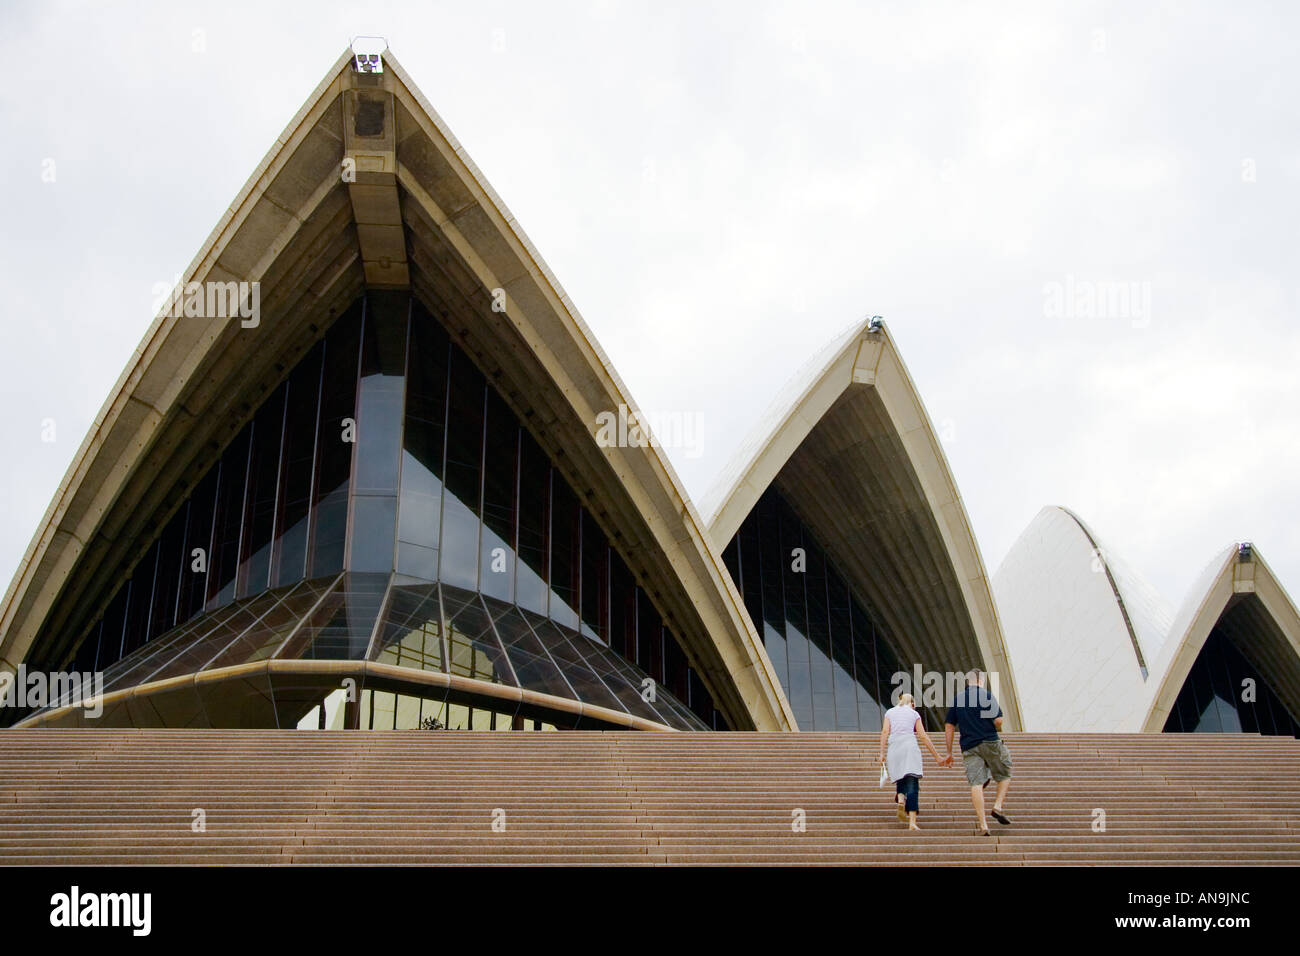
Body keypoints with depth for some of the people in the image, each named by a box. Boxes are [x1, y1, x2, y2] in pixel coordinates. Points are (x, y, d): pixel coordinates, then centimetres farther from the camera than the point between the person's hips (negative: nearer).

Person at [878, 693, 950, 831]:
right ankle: (912, 822, -18)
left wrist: (882, 753, 1)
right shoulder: (914, 713, 16)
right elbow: (923, 736, 11)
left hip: (894, 747, 2)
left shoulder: (890, 712, 19)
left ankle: (900, 799, -17)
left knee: (900, 780, 17)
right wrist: (937, 756, 14)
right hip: (910, 745, -2)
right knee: (912, 783, -6)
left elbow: (885, 731, 5)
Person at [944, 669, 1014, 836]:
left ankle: (983, 826, -10)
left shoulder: (957, 699, 11)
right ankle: (997, 807, -1)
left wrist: (949, 752, 16)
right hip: (990, 743, -3)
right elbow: (998, 721, -9)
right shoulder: (986, 696, -2)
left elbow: (949, 726, 11)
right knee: (1005, 776, 17)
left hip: (969, 747, 3)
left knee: (976, 784, -3)